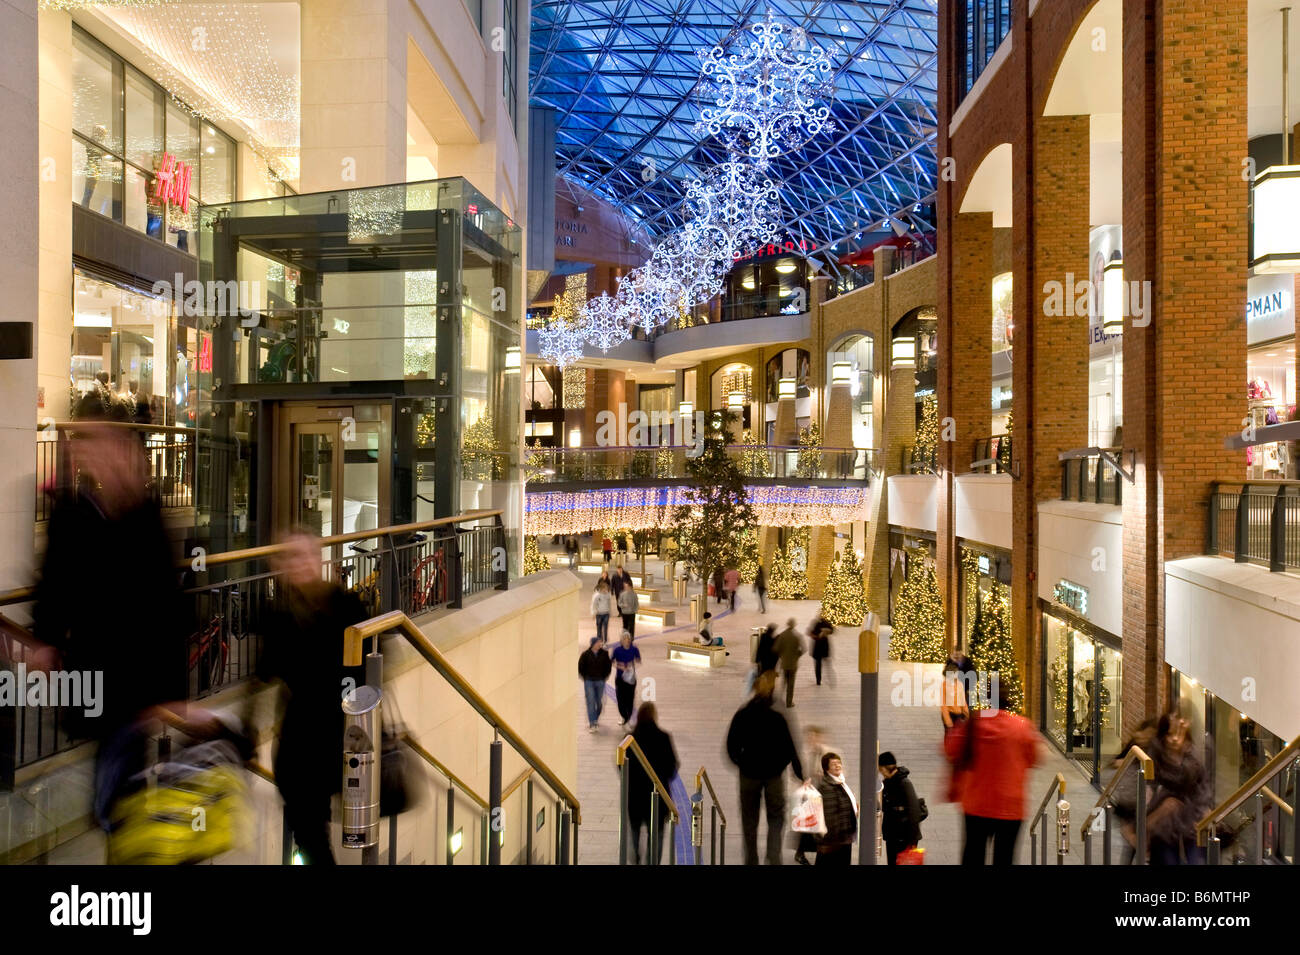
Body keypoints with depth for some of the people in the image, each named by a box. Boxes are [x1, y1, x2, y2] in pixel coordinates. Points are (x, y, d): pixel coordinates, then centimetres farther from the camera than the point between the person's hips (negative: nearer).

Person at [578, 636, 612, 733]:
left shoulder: (604, 653, -4)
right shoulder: (585, 654, -9)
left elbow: (608, 665, 8)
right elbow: (580, 666, 1)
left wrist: (605, 676, 7)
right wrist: (584, 677, 3)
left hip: (600, 681, 2)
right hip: (589, 681, -2)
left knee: (600, 702, 11)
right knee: (591, 702, -6)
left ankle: (596, 718, 36)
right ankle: (592, 724, -2)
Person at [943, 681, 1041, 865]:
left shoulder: (971, 724, -10)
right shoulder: (1023, 726, -11)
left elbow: (952, 752, 1)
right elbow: (1033, 759, 2)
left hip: (976, 804, 1)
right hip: (1010, 807, -1)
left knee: (973, 855, 15)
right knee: (1004, 856, 9)